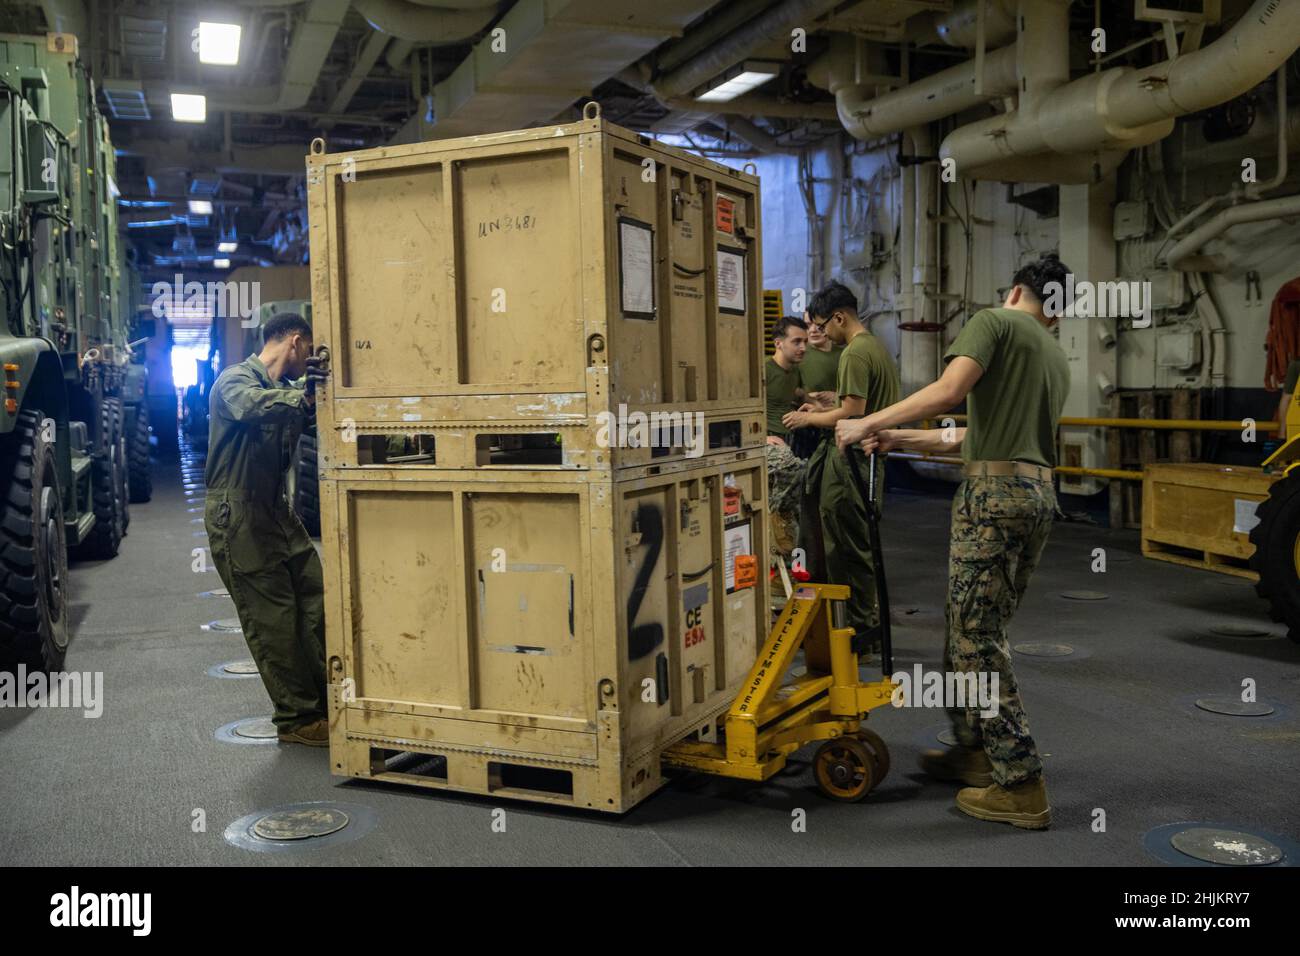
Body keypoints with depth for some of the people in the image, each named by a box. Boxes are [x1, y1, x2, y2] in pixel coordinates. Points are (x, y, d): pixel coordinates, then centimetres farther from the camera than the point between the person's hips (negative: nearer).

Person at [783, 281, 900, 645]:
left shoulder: (855, 354, -15)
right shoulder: (877, 347, 16)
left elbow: (853, 413, -20)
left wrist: (809, 419, -6)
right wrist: (823, 411, 19)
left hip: (849, 460, -10)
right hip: (870, 458, 10)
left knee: (846, 545, -3)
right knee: (862, 543, 16)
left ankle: (859, 625, 3)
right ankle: (867, 619, 24)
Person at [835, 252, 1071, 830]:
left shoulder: (995, 321, 2)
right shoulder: (1057, 359, 25)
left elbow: (949, 390, -16)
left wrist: (869, 424, -8)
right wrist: (897, 440, 26)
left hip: (994, 491, -9)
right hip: (1040, 494, 9)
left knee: (977, 640, -5)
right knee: (979, 630, 19)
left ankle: (1020, 787, -3)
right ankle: (975, 750, 27)